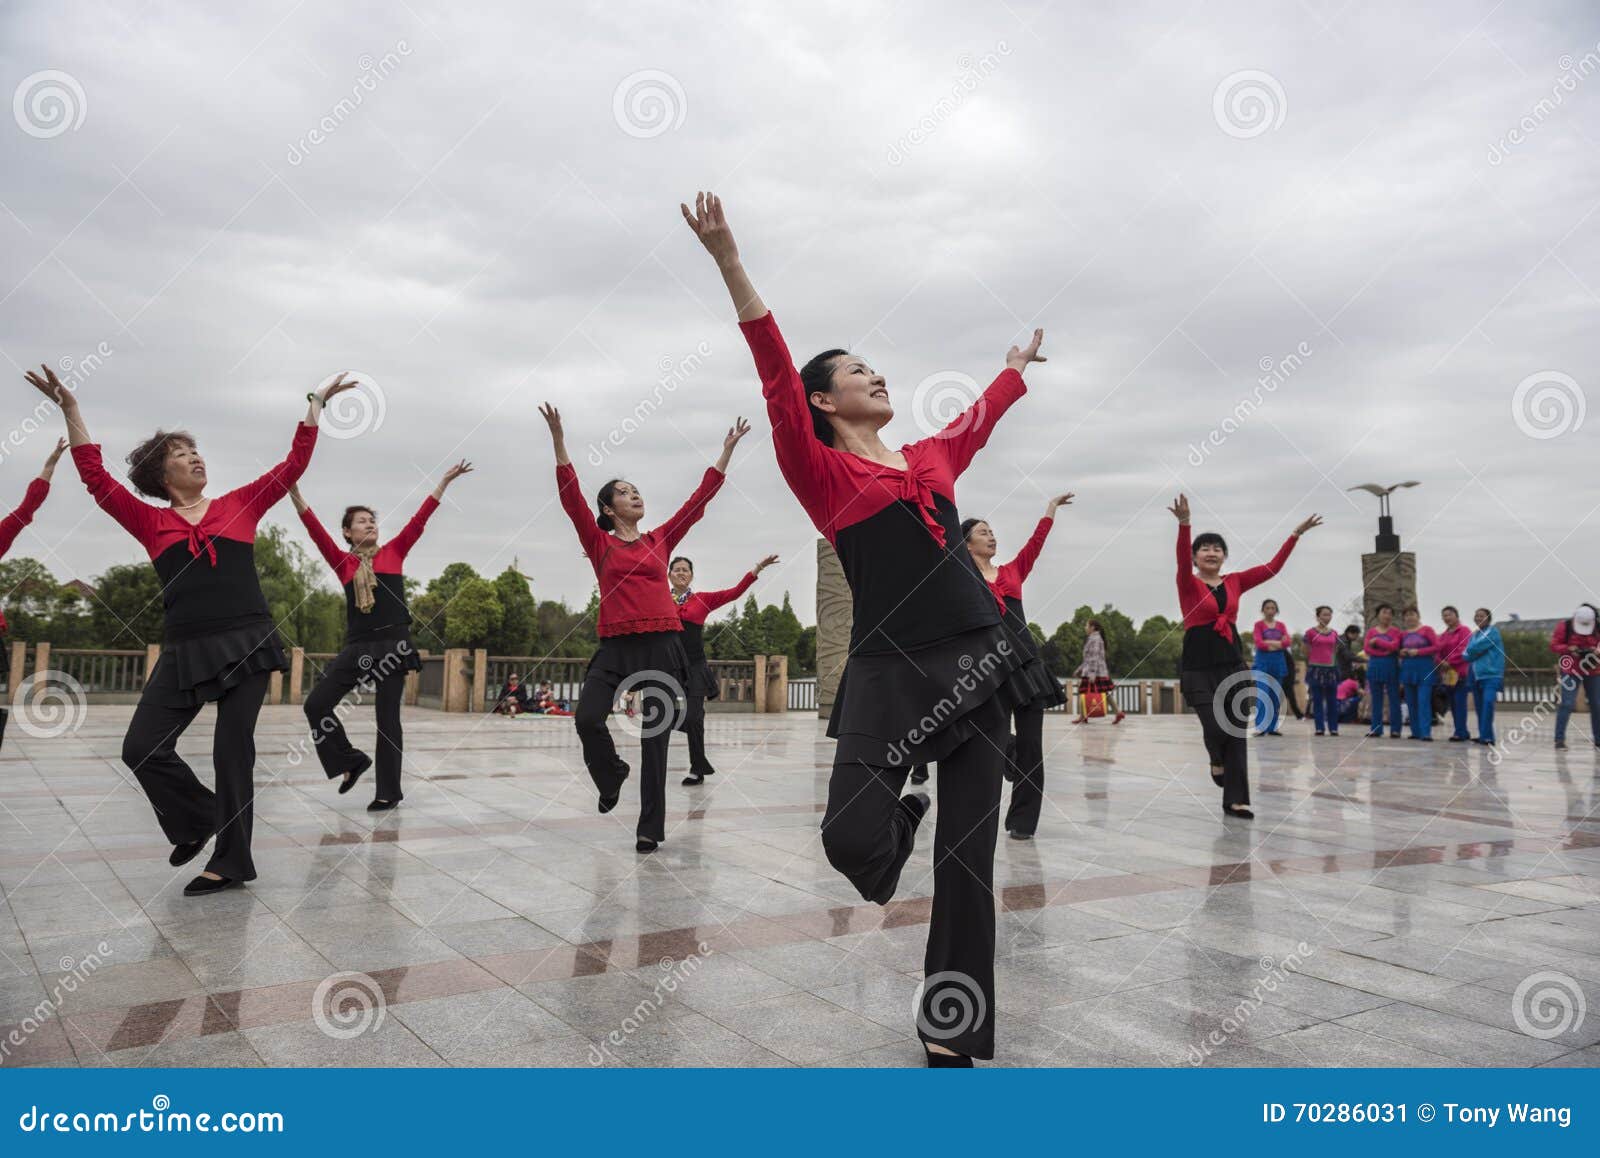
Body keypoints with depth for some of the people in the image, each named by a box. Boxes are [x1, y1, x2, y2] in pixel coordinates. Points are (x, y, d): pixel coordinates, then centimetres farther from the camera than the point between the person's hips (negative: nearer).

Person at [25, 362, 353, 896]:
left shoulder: (239, 505, 11)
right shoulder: (151, 521, 11)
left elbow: (293, 464, 11)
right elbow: (96, 477, 5)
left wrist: (316, 404, 13)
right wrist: (70, 408, 4)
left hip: (247, 644, -2)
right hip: (185, 651, 2)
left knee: (233, 751, 0)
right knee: (142, 748, -3)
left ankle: (231, 861, 9)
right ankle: (199, 818, 23)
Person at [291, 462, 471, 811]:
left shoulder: (393, 552, 9)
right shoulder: (342, 561, 9)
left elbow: (420, 519, 6)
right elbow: (315, 529, -1)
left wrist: (445, 480, 2)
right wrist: (293, 491, -13)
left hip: (393, 644, -2)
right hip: (356, 647, 2)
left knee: (387, 718, 0)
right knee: (316, 704, -5)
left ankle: (388, 791, 9)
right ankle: (352, 760, 16)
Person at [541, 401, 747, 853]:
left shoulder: (660, 540, 13)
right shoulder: (599, 543, 8)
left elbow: (700, 498, 13)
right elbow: (571, 497, -3)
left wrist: (727, 449, 11)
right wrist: (558, 440, -11)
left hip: (662, 646, 1)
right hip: (616, 647, -1)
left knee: (655, 737, 0)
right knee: (587, 718, -18)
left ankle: (650, 828, 8)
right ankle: (612, 775, 15)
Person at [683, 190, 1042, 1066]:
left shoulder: (929, 459, 19)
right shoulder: (821, 471, 2)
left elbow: (979, 418, 38)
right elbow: (776, 376, -10)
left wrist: (1017, 364, 54)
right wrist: (728, 261, -19)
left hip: (976, 662, 5)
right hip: (888, 668, -4)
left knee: (969, 854, 4)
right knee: (851, 838, -17)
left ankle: (953, 1032, 20)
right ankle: (901, 823, 23)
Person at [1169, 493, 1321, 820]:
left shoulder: (1234, 582, 10)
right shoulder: (1188, 584, -4)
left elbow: (1272, 568, 7)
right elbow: (1182, 561, -23)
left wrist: (1296, 533, 1)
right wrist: (1184, 524, -40)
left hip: (1233, 666, 4)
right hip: (1198, 670, -4)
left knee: (1237, 734, 4)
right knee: (1215, 728, -16)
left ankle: (1234, 801, 11)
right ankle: (1217, 760, 21)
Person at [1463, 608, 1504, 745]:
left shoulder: (1493, 631, -3)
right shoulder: (1474, 635, 17)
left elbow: (1477, 647, -14)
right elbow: (1467, 655, 8)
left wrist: (1469, 652, 4)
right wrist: (1468, 654, -12)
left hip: (1491, 674, -7)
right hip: (1476, 676, 7)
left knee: (1488, 702, -20)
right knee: (1479, 706, 7)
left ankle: (1486, 736, -20)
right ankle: (1484, 736, 15)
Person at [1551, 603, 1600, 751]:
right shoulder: (1564, 626, -6)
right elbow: (1554, 645, -6)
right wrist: (1569, 648, -23)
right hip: (1571, 671, -4)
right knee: (1567, 704, -11)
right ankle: (1559, 738, -8)